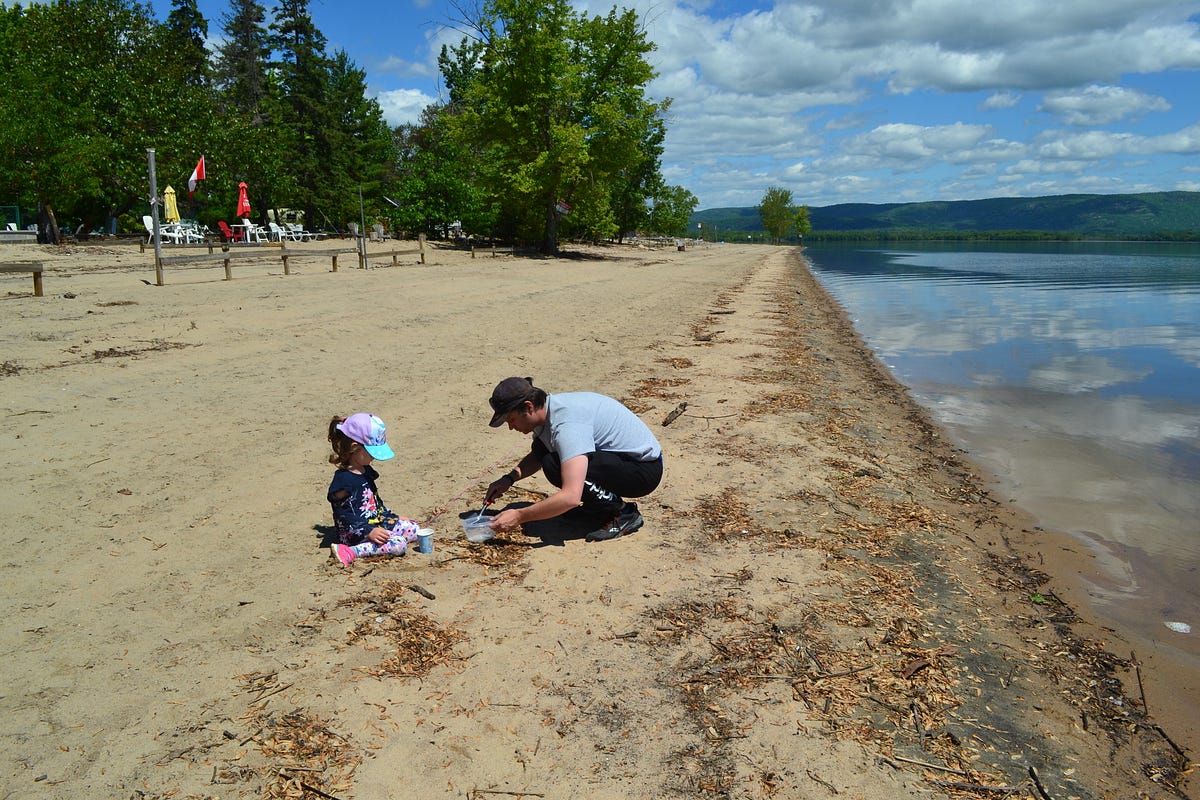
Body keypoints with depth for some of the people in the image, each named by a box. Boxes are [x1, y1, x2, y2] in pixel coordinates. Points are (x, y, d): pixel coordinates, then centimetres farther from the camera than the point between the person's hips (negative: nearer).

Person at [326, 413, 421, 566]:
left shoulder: (366, 471, 10)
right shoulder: (342, 480, -20)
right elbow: (343, 517, -20)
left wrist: (394, 517, 19)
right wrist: (368, 532, -26)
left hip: (377, 523, 10)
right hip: (356, 535, -10)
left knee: (414, 529, 7)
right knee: (398, 544, -27)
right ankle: (350, 552, -25)